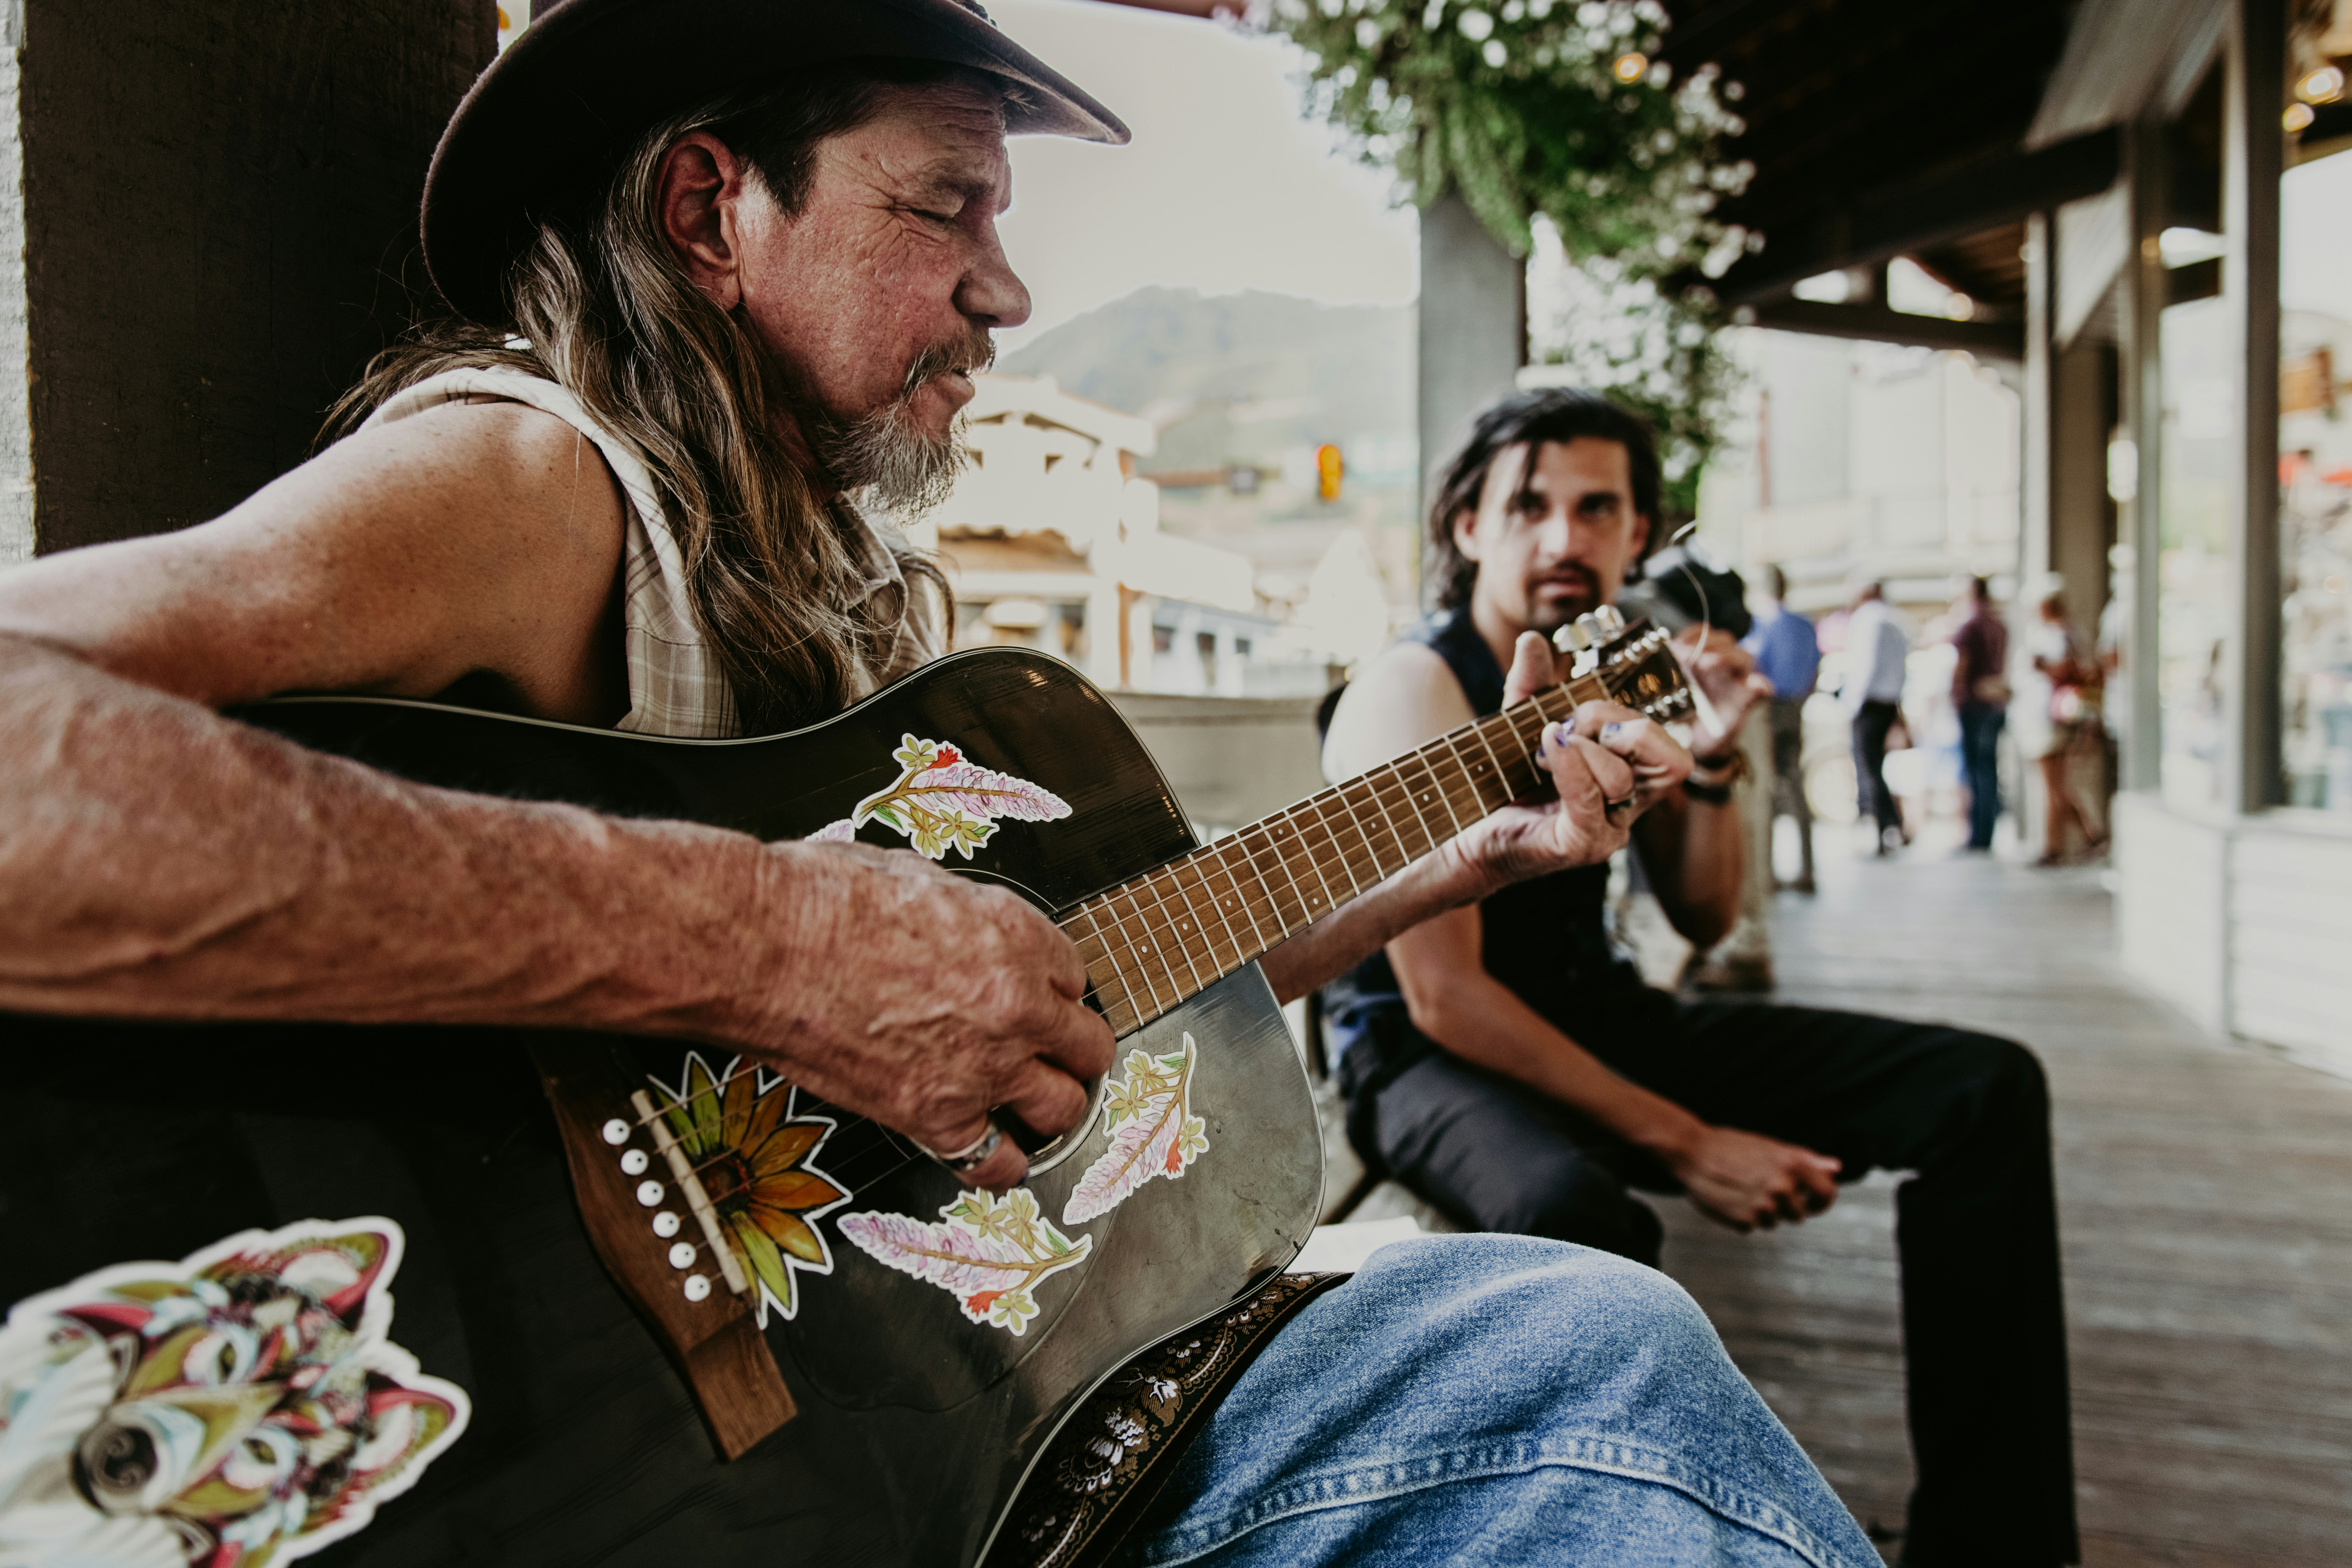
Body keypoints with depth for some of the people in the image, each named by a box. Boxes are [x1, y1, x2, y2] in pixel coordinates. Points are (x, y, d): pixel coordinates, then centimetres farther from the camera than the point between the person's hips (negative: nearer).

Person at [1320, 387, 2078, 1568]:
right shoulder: (1416, 693, -16)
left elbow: (1703, 919, 10)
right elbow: (1443, 997, -22)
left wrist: (1713, 762, -9)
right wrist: (1683, 1145, -24)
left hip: (1596, 1019, 8)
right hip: (1431, 1057, -7)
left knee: (1986, 1089, -2)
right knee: (1577, 1214, -44)